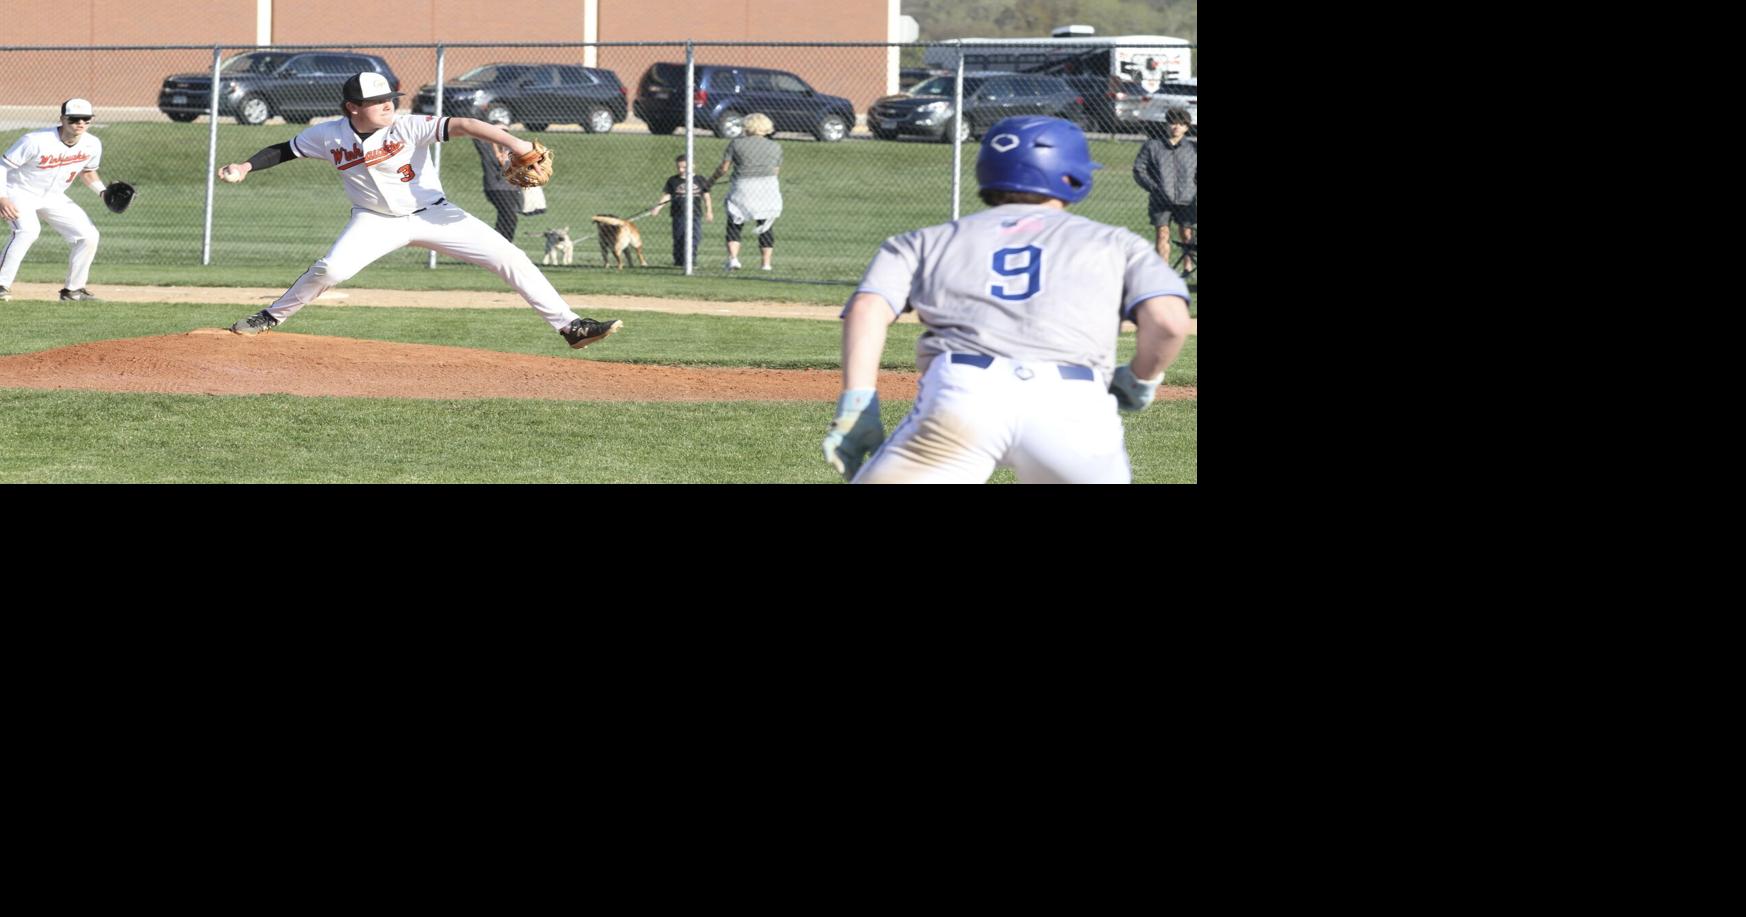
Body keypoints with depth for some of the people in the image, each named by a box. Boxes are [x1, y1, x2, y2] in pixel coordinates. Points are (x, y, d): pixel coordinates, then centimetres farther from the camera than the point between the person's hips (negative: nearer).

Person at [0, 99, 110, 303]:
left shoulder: (92, 145, -8)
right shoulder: (36, 141, -28)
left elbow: (87, 171, 14)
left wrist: (102, 191, -4)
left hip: (53, 197, 6)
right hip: (19, 192, -6)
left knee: (89, 235, -3)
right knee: (28, 229, -34)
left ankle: (73, 290, 13)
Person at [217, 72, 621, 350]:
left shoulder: (406, 127, -23)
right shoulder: (328, 136, -13)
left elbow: (461, 125, -35)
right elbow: (286, 150, 4)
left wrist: (512, 143, -47)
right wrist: (247, 167, -10)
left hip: (432, 213, -1)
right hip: (377, 220, 1)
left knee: (509, 258, -10)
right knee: (331, 269, -22)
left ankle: (568, 325, -4)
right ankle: (271, 317, 3)